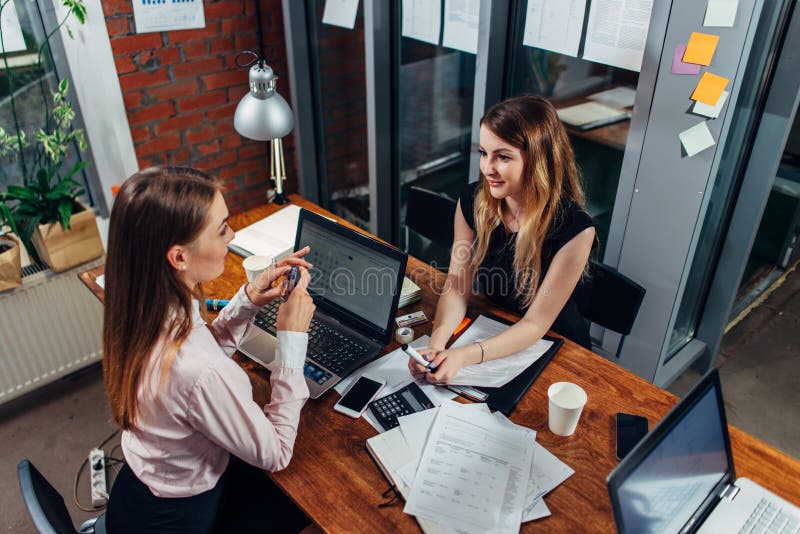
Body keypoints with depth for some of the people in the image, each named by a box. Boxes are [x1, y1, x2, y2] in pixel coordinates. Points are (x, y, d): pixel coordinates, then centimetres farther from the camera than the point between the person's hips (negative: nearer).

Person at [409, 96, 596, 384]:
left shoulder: (575, 230, -26)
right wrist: (437, 342, -29)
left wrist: (464, 357, -35)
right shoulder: (472, 200, -12)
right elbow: (457, 286, -9)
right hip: (490, 331, 3)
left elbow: (535, 323, -22)